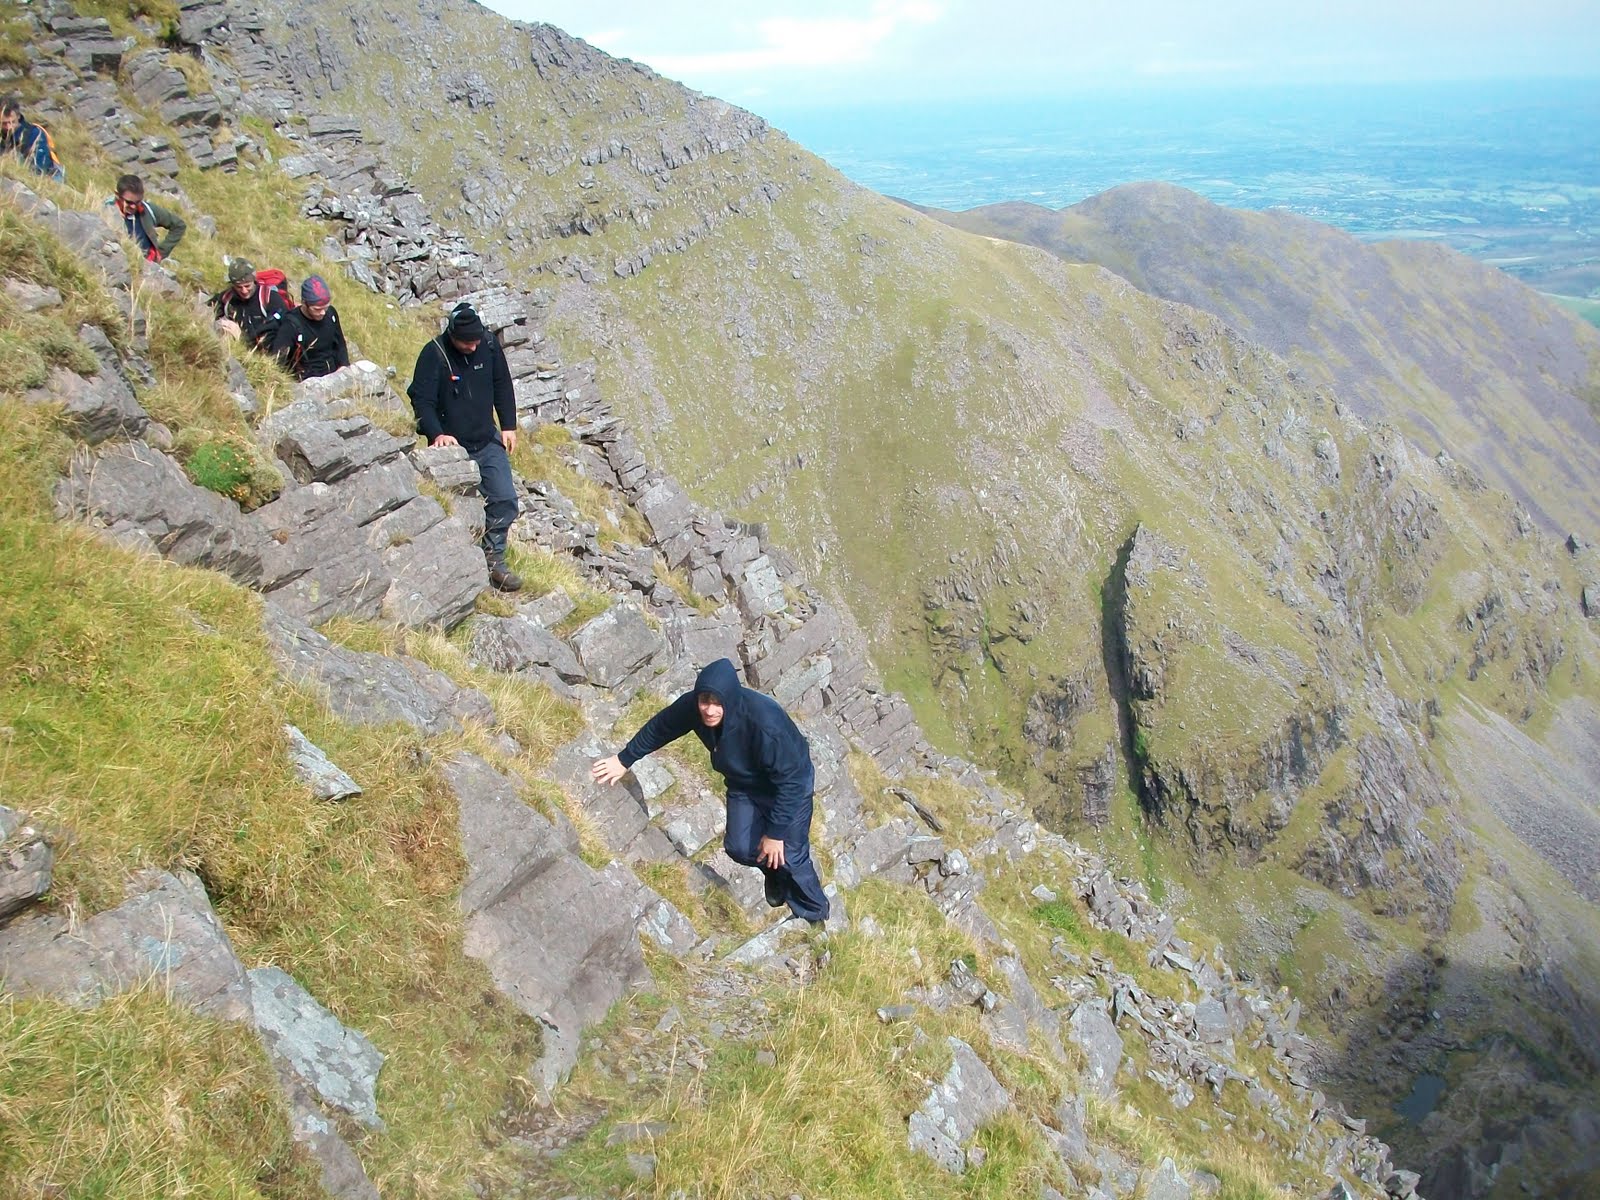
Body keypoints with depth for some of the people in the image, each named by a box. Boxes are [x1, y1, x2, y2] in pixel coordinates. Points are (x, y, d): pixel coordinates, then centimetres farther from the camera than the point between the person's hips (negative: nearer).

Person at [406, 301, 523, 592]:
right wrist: (437, 434, -33)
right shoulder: (434, 355, -17)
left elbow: (502, 385, 10)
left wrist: (508, 426, 9)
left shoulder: (489, 344, -4)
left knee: (505, 499, -2)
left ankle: (494, 559, 12)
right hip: (453, 447, -4)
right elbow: (421, 400, -17)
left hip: (488, 442, 4)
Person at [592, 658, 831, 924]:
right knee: (739, 848, -3)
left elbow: (789, 781, -31)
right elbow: (659, 727, -3)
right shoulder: (692, 706, -24)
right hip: (743, 783, 6)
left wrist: (776, 833, -24)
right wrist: (624, 760, 7)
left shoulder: (764, 723, -41)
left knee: (790, 855, -5)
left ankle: (815, 918, 22)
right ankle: (776, 874, 31)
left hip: (790, 784, -5)